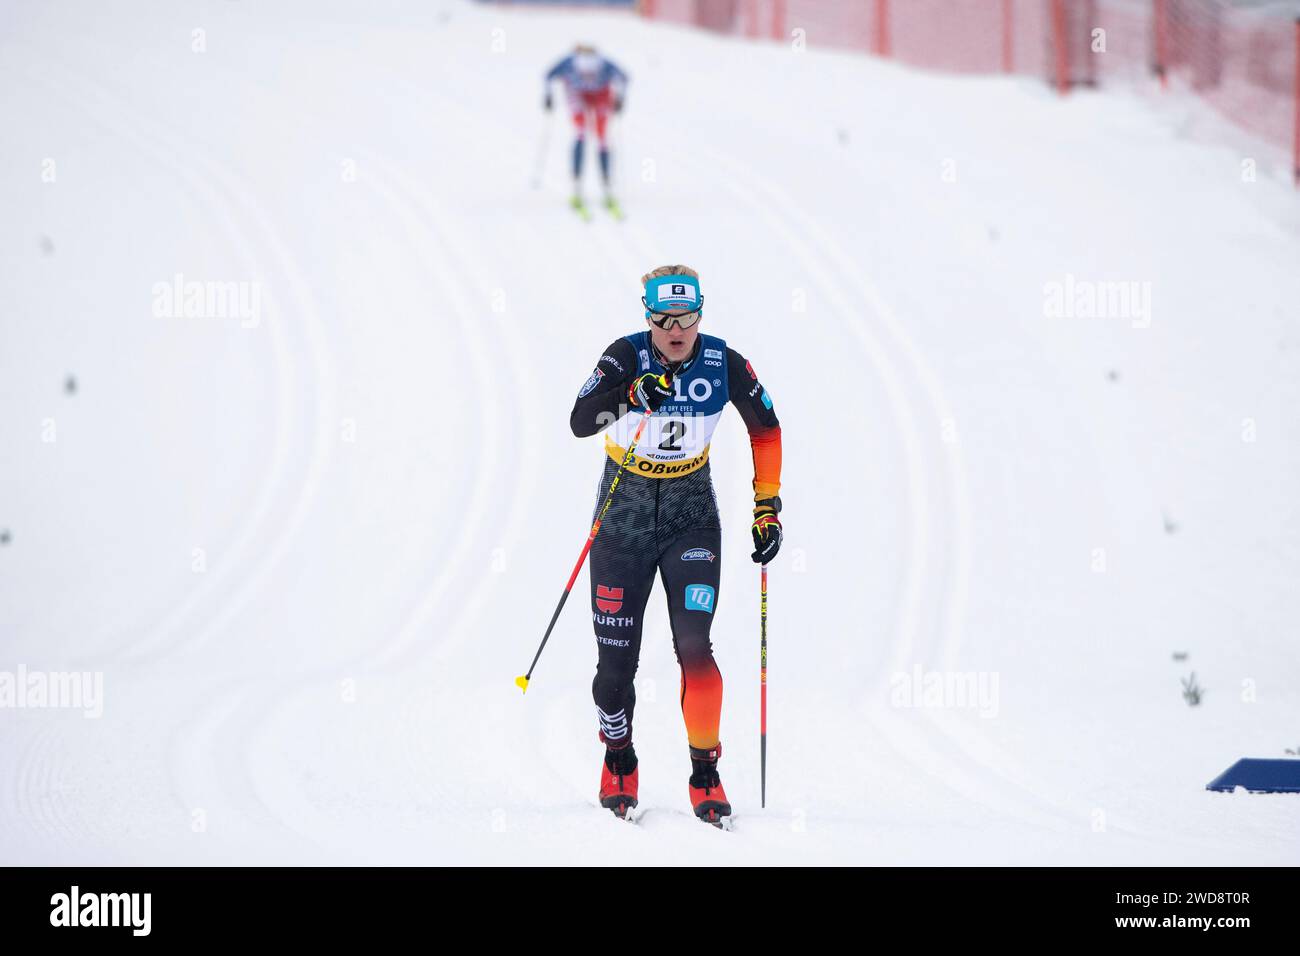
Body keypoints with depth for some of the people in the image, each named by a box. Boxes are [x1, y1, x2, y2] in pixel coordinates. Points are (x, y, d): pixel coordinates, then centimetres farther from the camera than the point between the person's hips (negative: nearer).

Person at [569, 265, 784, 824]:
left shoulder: (724, 364, -11)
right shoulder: (627, 356, -15)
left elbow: (765, 427, 4)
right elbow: (580, 422, -27)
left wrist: (767, 507, 1)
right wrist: (632, 395, -44)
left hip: (692, 515, 0)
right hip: (624, 512, 0)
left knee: (694, 645, -16)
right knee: (616, 657, 3)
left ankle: (705, 774, -5)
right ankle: (619, 762, 28)